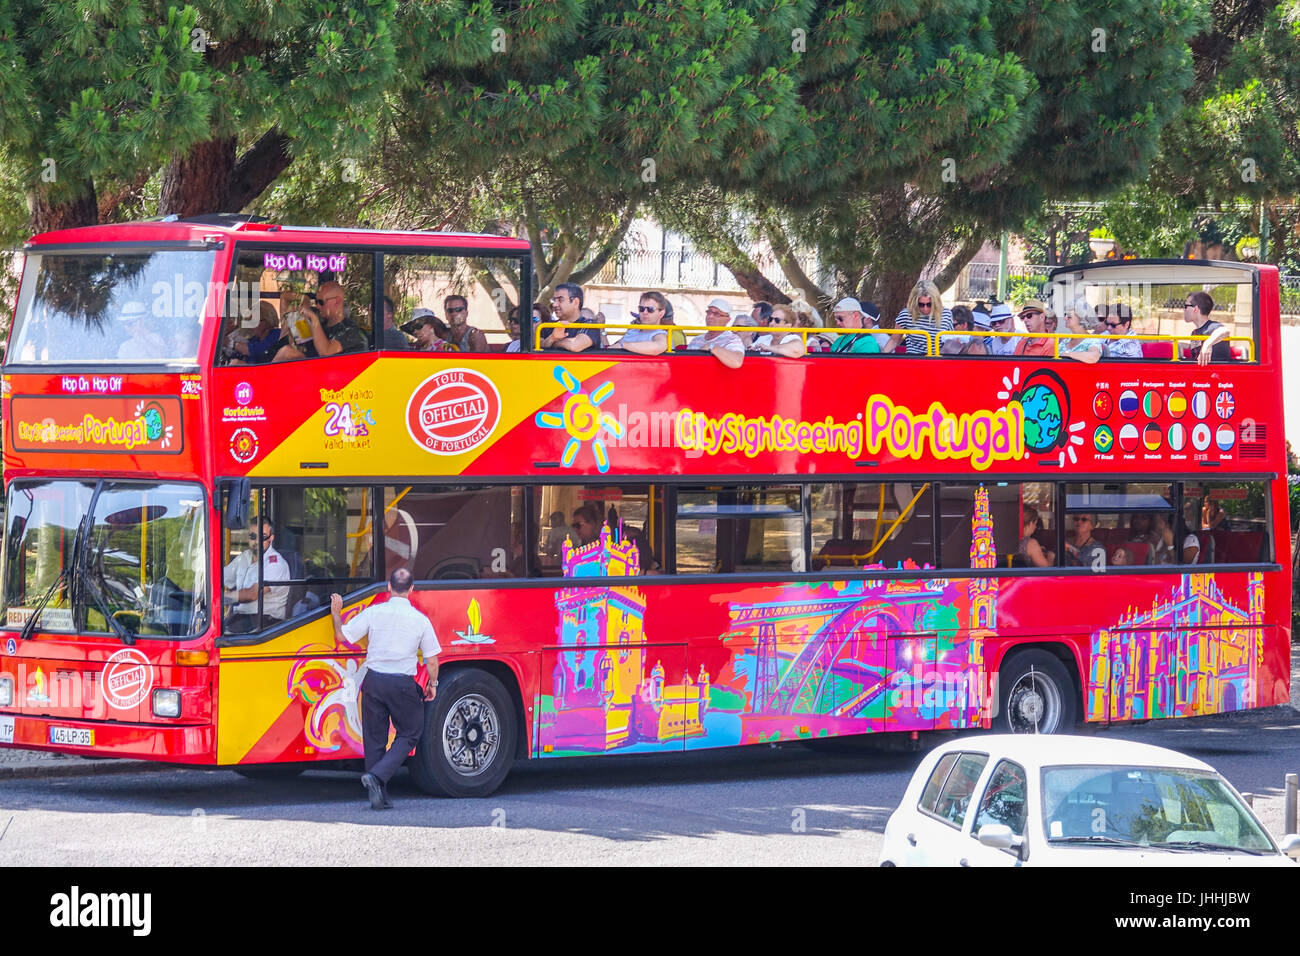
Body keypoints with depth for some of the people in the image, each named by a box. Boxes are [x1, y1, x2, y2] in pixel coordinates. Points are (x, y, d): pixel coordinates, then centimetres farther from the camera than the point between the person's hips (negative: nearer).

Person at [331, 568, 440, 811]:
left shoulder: (374, 612, -3)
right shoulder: (420, 620, -3)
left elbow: (342, 635, 2)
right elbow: (432, 661, 1)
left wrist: (336, 614, 20)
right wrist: (432, 684, 18)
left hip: (374, 681, 2)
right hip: (402, 685, -2)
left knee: (375, 738, 11)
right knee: (409, 735, 11)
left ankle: (380, 797, 12)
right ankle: (377, 776, -10)